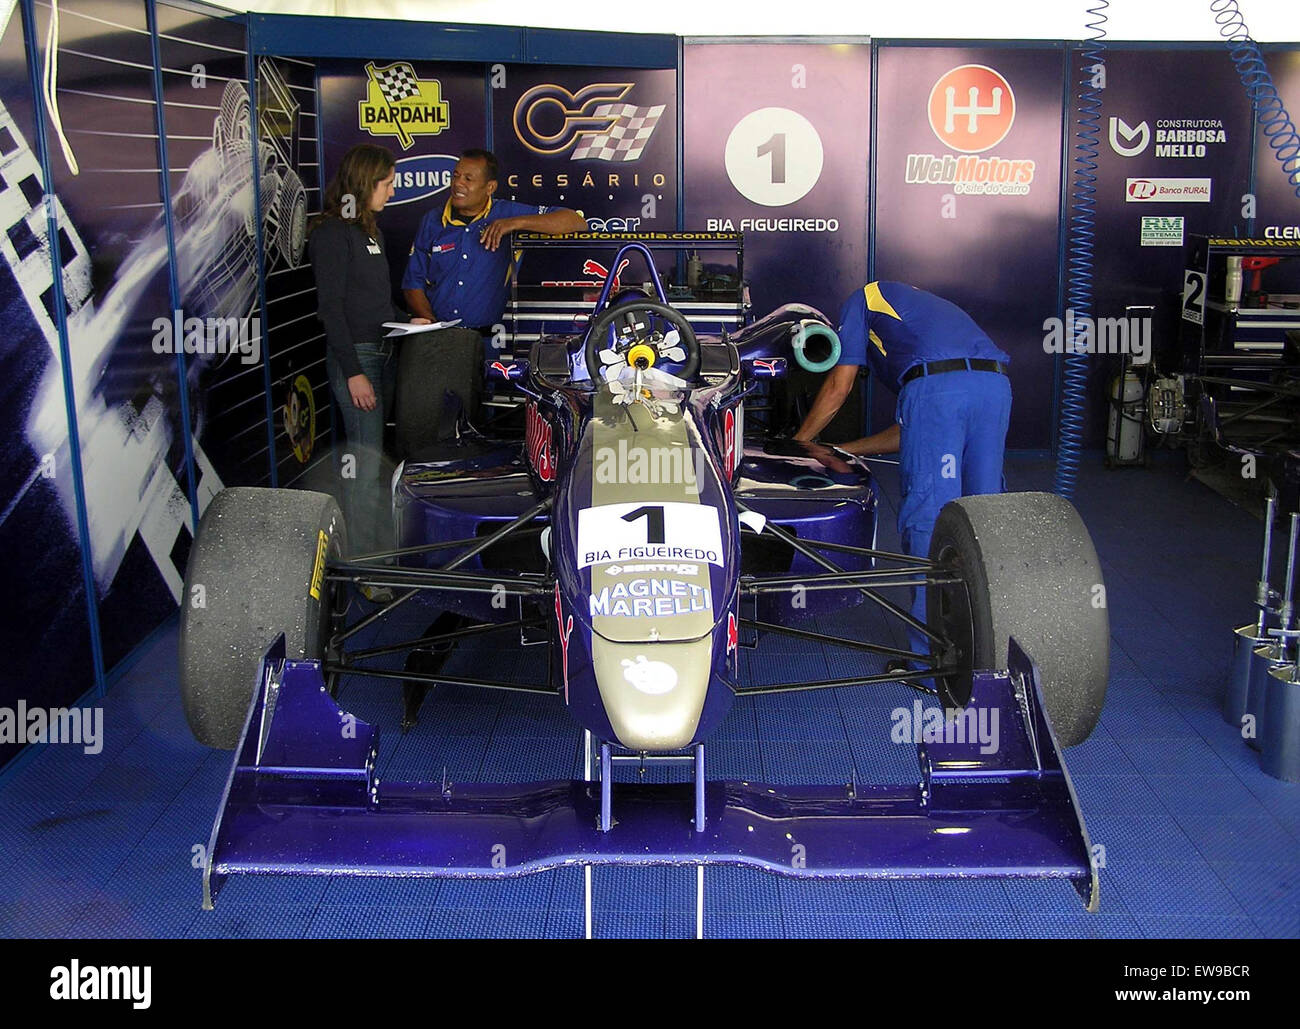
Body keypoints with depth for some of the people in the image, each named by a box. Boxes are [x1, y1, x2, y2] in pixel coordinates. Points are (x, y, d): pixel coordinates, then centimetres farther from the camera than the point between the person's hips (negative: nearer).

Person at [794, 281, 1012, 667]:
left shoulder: (865, 297, 28)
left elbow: (839, 386, 20)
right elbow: (910, 432, 33)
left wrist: (796, 443, 31)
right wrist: (841, 450, 39)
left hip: (937, 386, -7)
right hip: (997, 384, 7)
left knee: (927, 520, -3)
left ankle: (931, 658, 0)